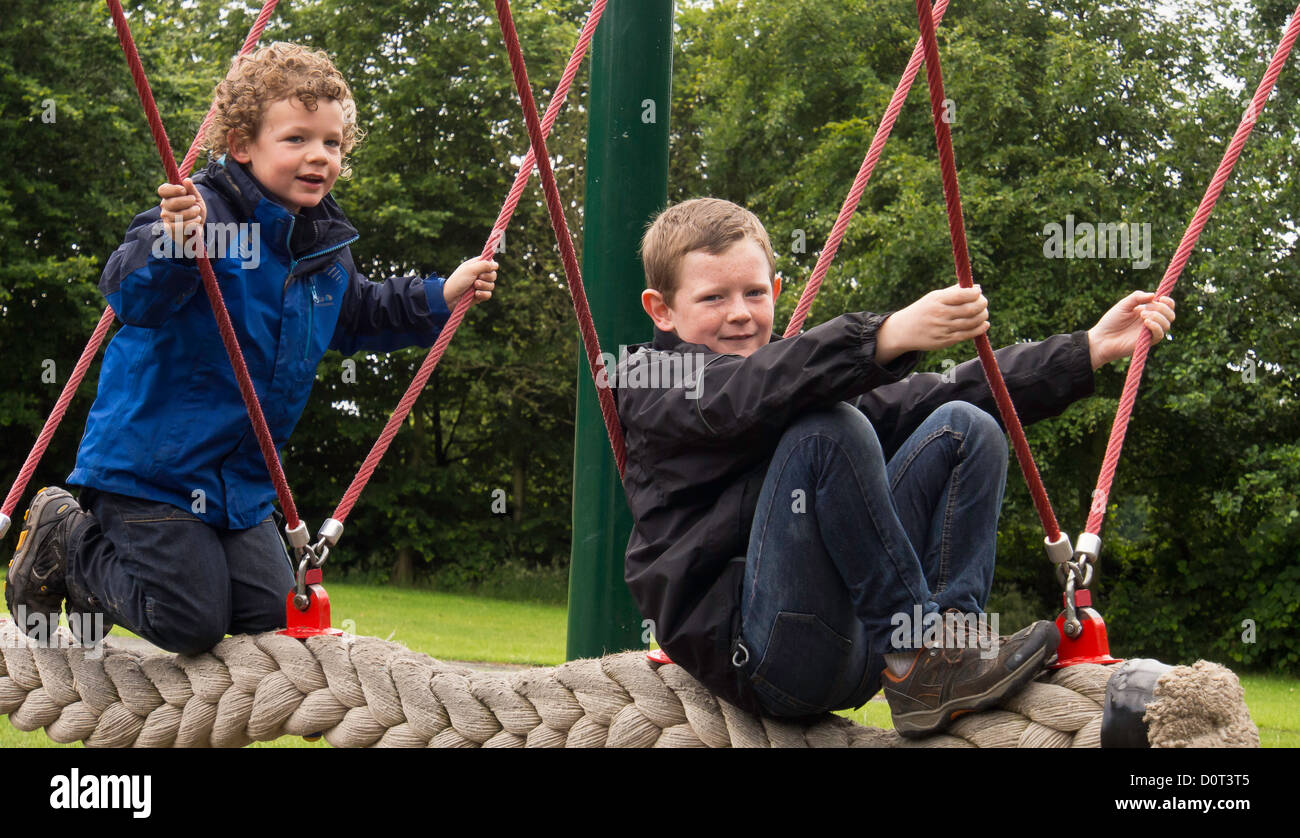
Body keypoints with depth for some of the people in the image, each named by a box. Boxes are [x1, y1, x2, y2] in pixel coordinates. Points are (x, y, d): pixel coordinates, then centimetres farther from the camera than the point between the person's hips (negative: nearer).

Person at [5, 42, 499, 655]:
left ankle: (98, 575, 26)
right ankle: (67, 538, 16)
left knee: (271, 615, 5)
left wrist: (443, 296, 17)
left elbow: (358, 319, 26)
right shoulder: (206, 212, -21)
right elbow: (128, 294, -35)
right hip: (151, 461, -8)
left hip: (241, 476, 8)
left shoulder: (328, 251, 6)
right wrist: (172, 245, -55)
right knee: (192, 622, -10)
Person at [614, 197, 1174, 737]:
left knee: (964, 428, 5)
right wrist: (889, 337, -37)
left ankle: (948, 632, -13)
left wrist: (1089, 350, 7)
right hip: (748, 653, -7)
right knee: (826, 431, -25)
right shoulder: (648, 381, 0)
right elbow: (749, 394, -22)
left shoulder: (804, 377, 21)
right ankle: (915, 649, -18)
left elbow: (931, 397, 14)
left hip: (853, 651, 7)